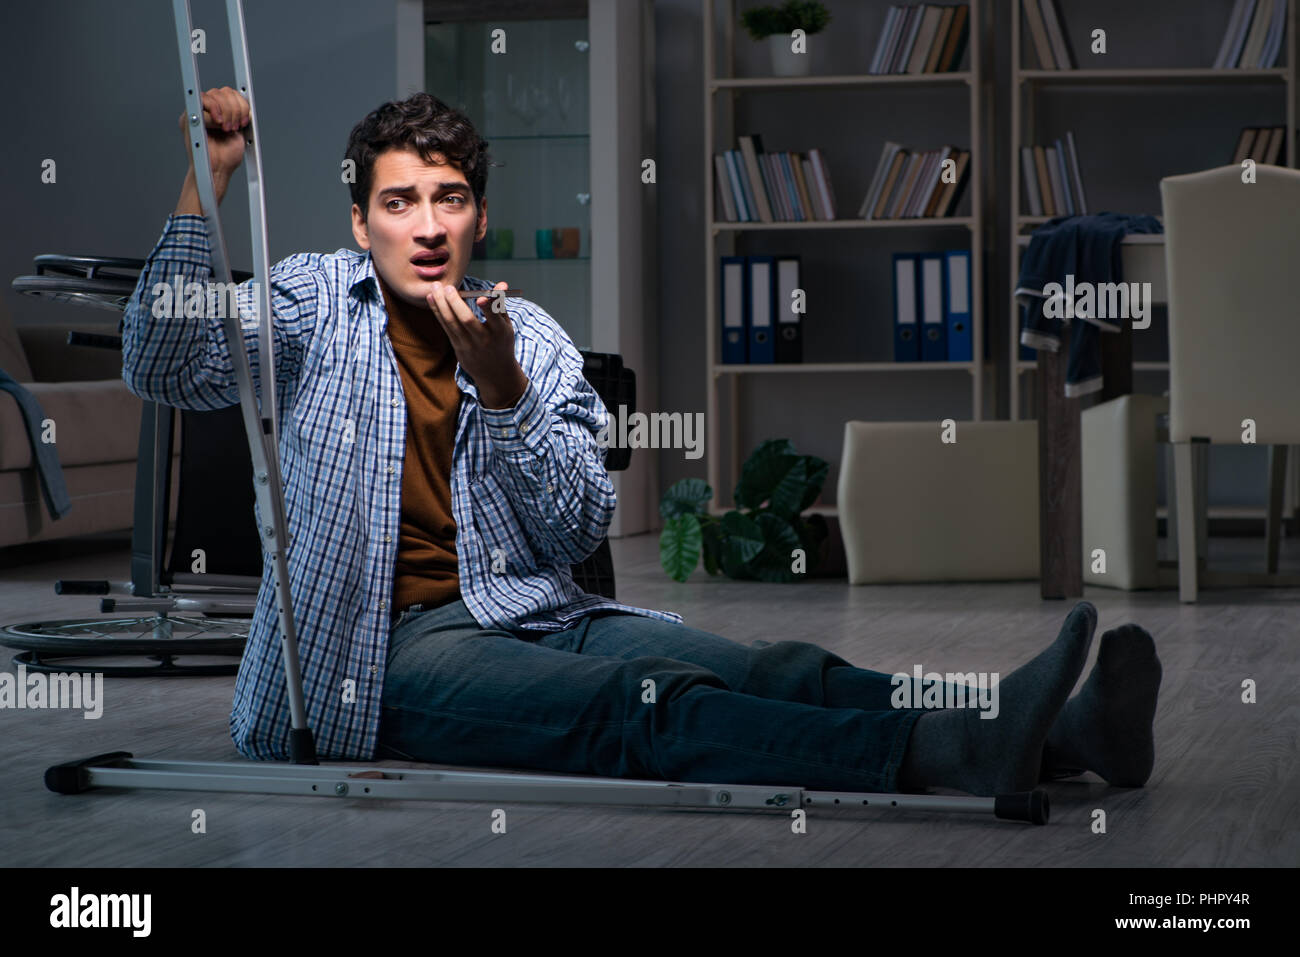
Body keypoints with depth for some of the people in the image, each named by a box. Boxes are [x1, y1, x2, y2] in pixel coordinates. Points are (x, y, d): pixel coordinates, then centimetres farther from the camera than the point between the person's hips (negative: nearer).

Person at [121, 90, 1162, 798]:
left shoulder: (529, 334, 13)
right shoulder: (317, 303, 7)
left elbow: (582, 527, 2)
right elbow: (168, 368, -10)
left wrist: (502, 388, -14)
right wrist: (206, 181, -18)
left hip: (528, 608, 5)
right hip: (386, 643, -5)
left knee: (770, 670, -22)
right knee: (643, 702, -33)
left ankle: (1060, 736, -42)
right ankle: (953, 754, -58)